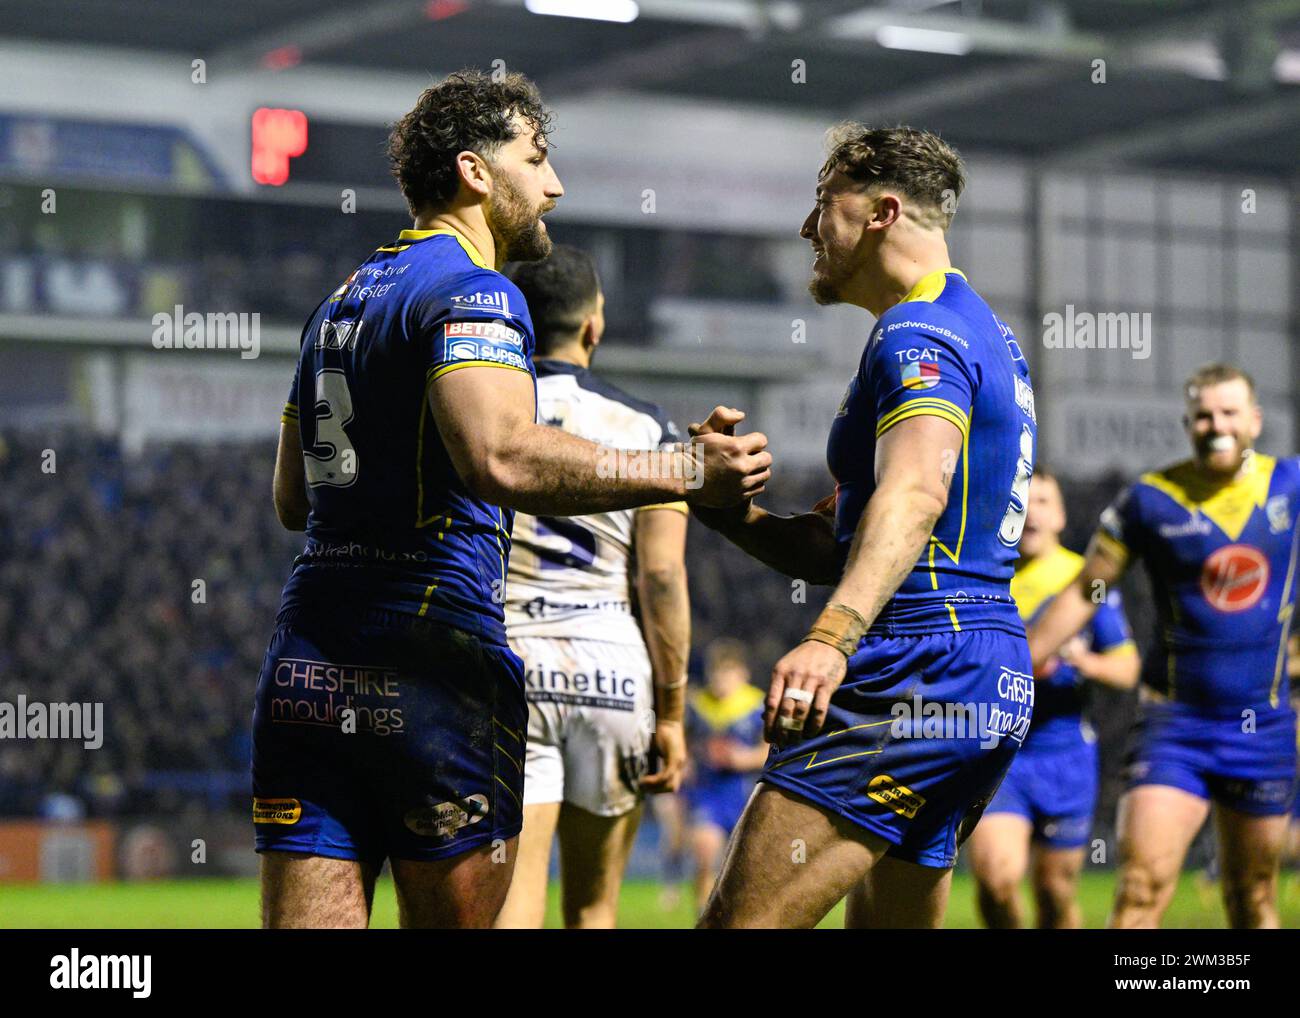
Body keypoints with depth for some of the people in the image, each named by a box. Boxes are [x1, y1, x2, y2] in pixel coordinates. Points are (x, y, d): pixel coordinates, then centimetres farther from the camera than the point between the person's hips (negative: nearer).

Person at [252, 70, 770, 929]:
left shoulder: (341, 301, 20)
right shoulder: (472, 291, -7)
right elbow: (503, 456, -26)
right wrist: (687, 473, -21)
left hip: (304, 666, 8)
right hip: (431, 662, -8)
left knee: (308, 920, 2)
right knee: (458, 916, 3)